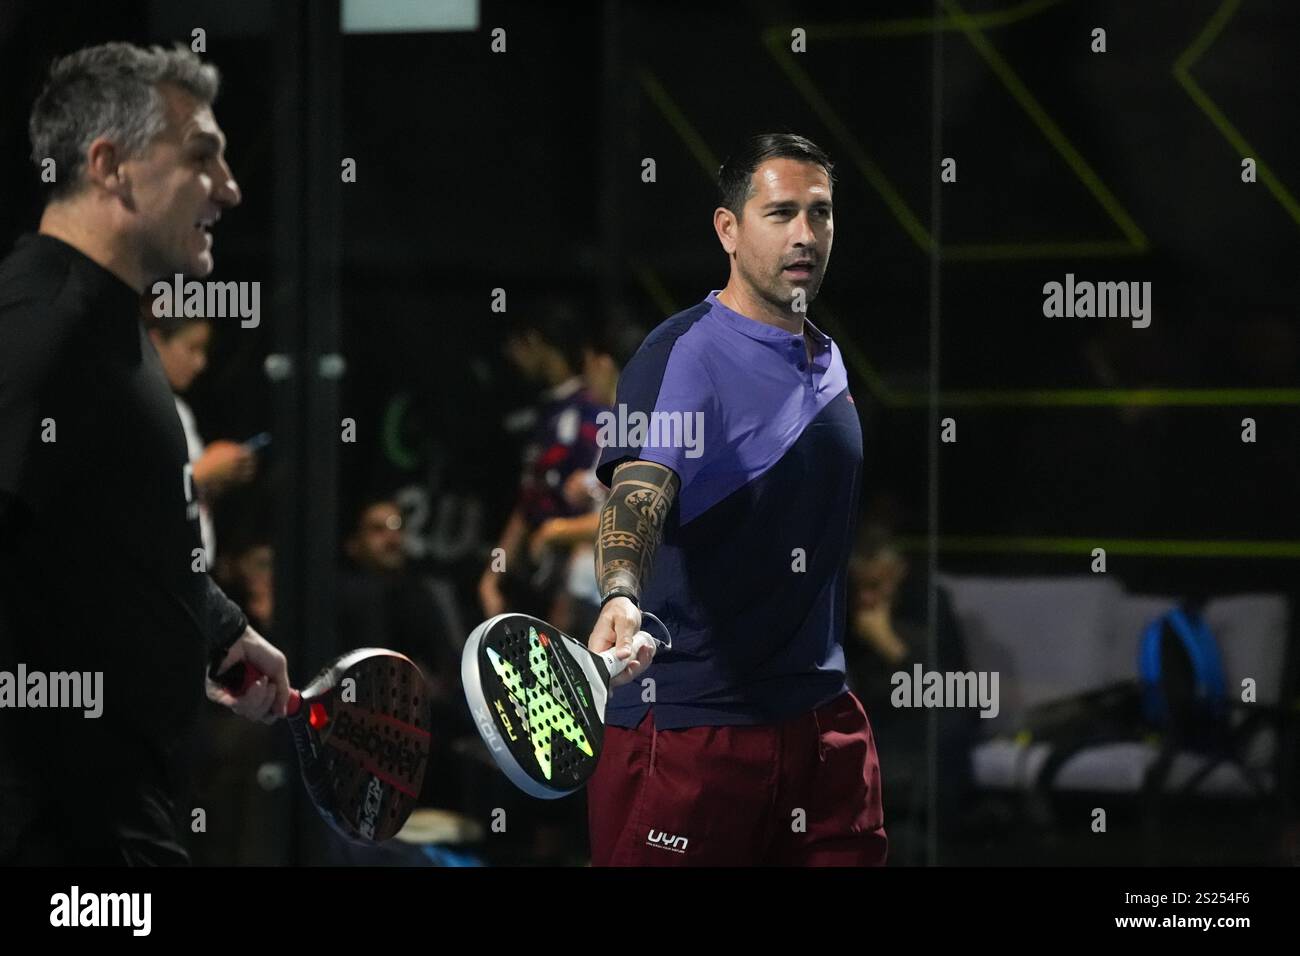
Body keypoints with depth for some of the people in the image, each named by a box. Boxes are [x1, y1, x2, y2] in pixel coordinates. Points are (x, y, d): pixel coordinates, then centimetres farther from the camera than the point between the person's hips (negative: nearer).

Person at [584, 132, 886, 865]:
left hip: (822, 717, 7)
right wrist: (621, 597, -46)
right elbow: (639, 491, -27)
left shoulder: (831, 363, 13)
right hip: (690, 722, -7)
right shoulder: (685, 352, -11)